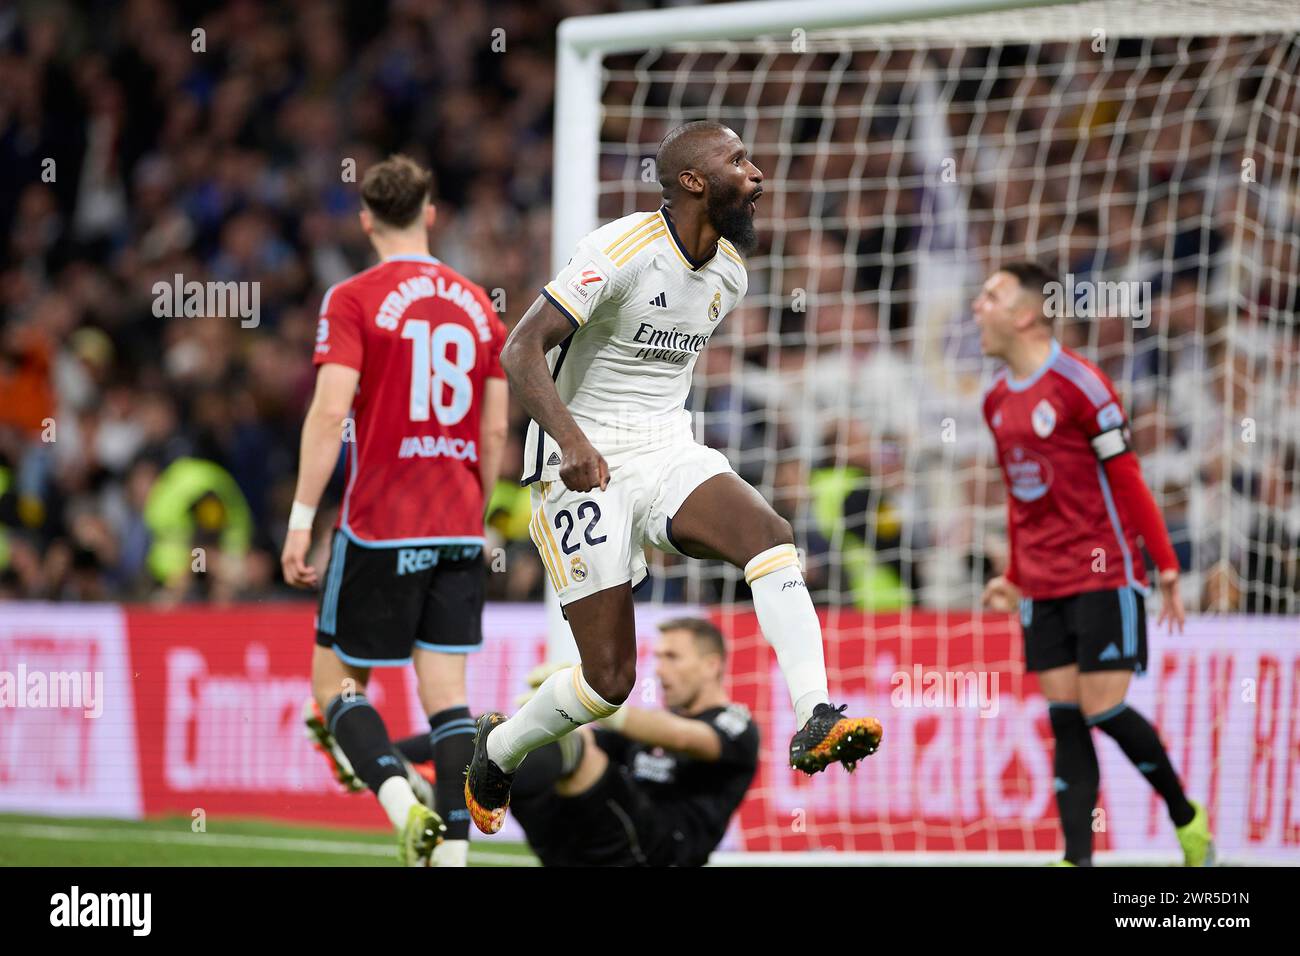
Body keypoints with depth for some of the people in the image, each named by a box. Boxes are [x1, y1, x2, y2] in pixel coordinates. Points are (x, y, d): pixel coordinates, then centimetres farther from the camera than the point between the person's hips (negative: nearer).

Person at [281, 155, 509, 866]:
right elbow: (495, 432, 10)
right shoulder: (478, 305, 9)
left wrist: (300, 520, -13)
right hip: (459, 532, 4)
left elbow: (330, 412, -15)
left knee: (335, 680, 6)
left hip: (378, 530, -4)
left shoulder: (353, 300, -6)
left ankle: (403, 804, -17)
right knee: (447, 693, 5)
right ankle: (452, 847, -3)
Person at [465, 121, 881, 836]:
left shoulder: (729, 272, 8)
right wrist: (572, 439, -34)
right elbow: (521, 352, -20)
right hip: (586, 466, -6)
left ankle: (815, 722, -37)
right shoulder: (621, 251, -15)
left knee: (768, 534, -27)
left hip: (669, 453, 6)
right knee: (610, 679, -7)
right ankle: (497, 748, 22)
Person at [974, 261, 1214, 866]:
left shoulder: (1079, 385, -12)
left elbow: (1127, 480, -10)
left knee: (1103, 709, -10)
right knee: (1066, 720, 0)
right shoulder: (997, 401, 10)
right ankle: (1078, 858, -2)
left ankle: (1187, 817, 11)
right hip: (1044, 586, 6)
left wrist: (1166, 568, -9)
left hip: (1104, 577, -6)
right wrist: (1014, 578, 21)